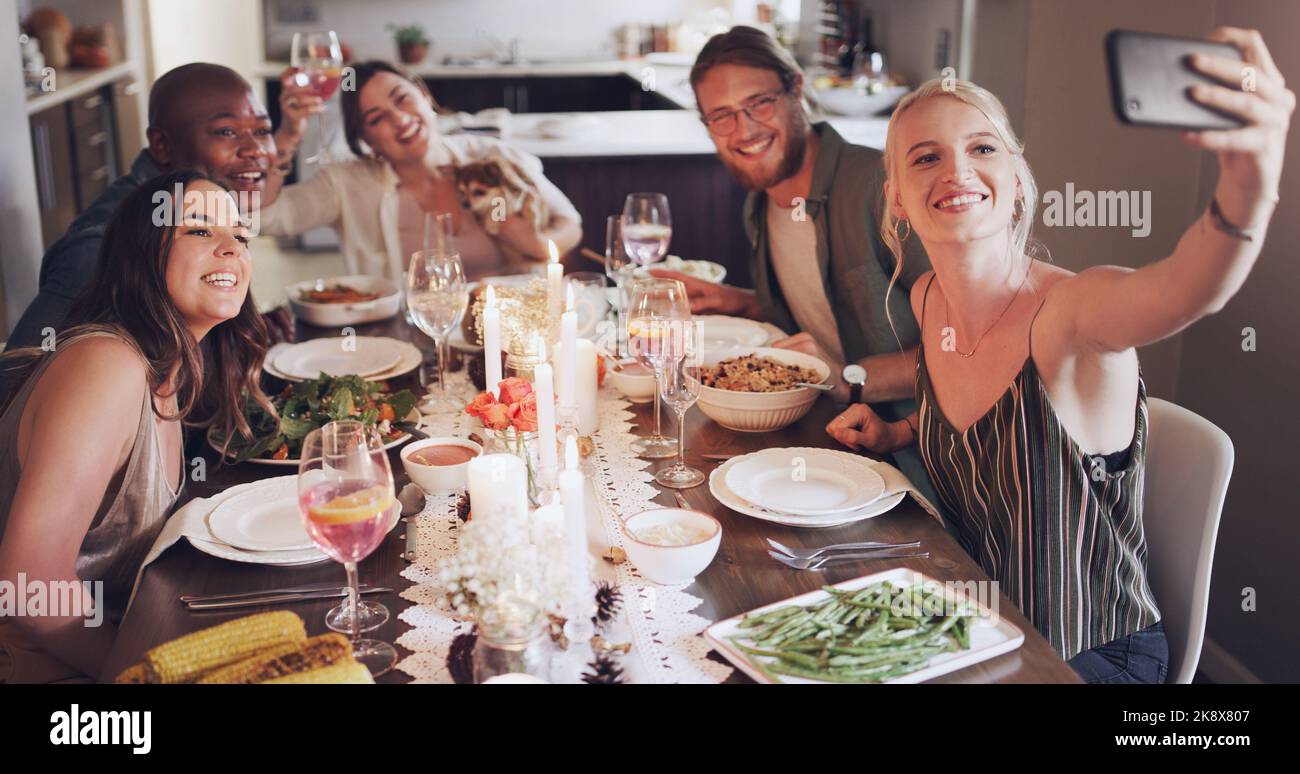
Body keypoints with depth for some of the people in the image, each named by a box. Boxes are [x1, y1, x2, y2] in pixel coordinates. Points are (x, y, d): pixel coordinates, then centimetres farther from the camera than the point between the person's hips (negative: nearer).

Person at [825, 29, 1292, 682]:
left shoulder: (1070, 310, -24)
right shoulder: (927, 301, -4)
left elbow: (1185, 290, -48)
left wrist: (1248, 187, -66)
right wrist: (898, 433, 1)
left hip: (1090, 656, -6)